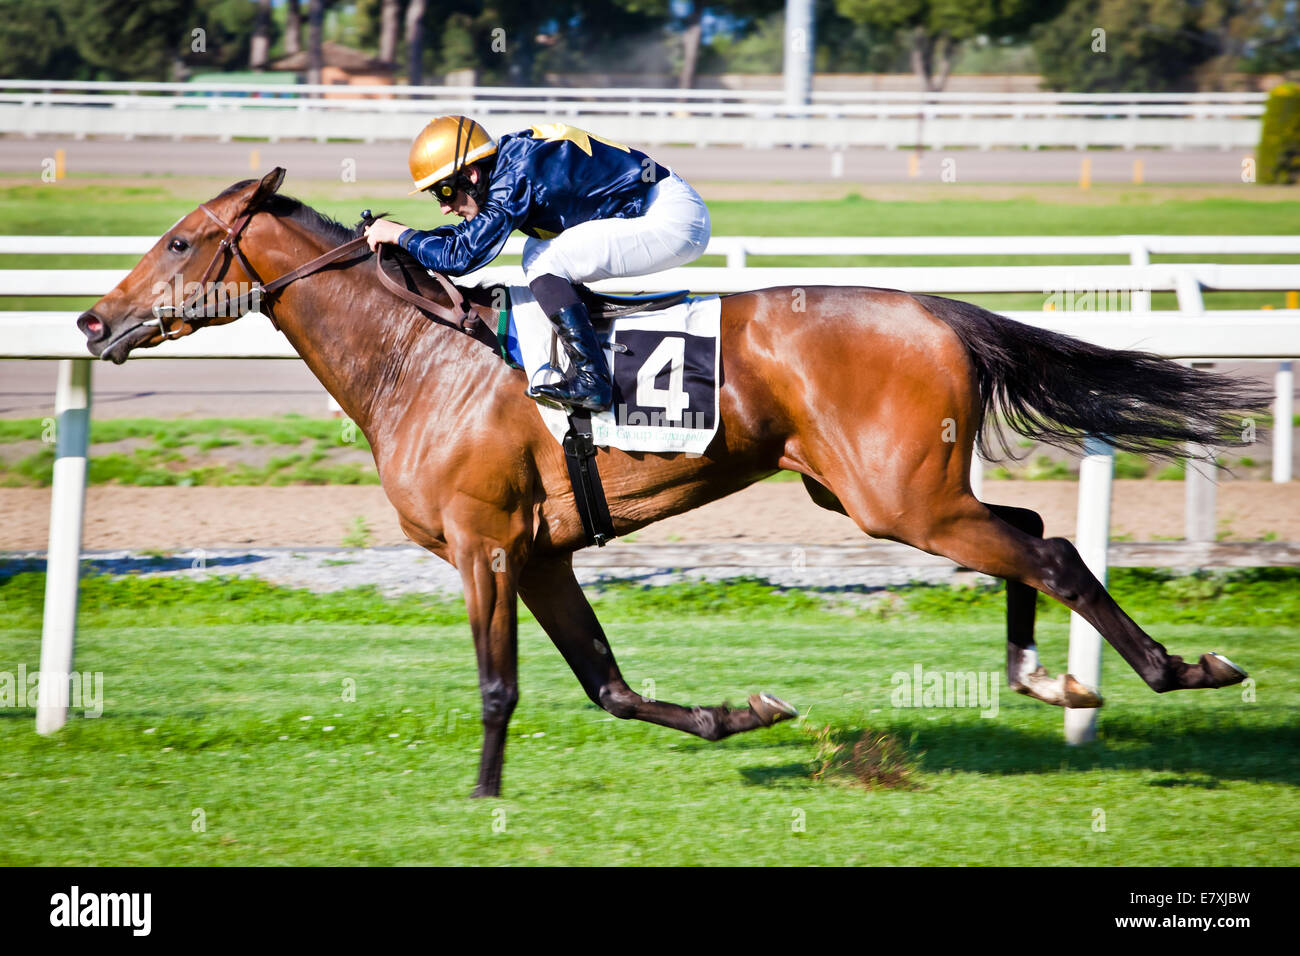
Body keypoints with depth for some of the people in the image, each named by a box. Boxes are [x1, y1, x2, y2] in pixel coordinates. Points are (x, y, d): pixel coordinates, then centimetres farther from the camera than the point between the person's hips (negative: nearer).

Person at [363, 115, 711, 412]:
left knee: (546, 264, -16)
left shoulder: (513, 180, -20)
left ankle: (591, 380, -19)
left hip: (673, 222, -10)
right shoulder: (508, 161, 9)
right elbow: (471, 232, 24)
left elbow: (463, 255, -22)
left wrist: (399, 235, -10)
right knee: (537, 254, 17)